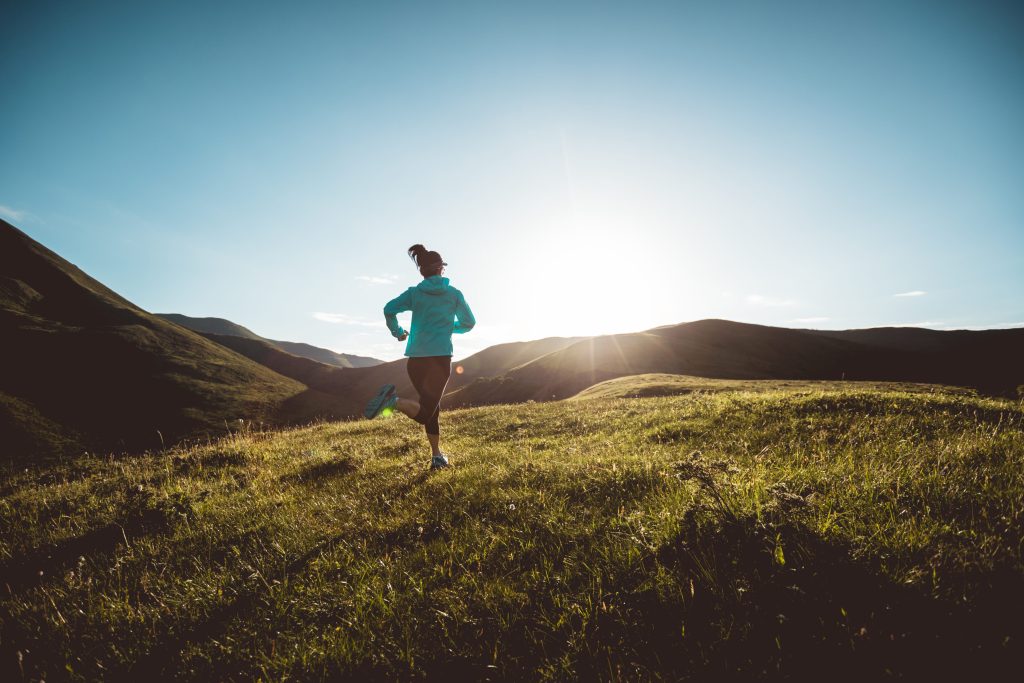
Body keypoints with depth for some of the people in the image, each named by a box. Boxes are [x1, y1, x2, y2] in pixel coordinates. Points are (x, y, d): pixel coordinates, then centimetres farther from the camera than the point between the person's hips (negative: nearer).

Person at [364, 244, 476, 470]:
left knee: (431, 407, 18)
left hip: (415, 359, 3)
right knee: (425, 413, -2)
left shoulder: (414, 293, 7)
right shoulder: (454, 294, 5)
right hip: (440, 358, -3)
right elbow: (468, 323, 10)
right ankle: (394, 400, -29)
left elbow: (389, 310, -8)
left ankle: (437, 456, 18)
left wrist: (397, 332, 10)